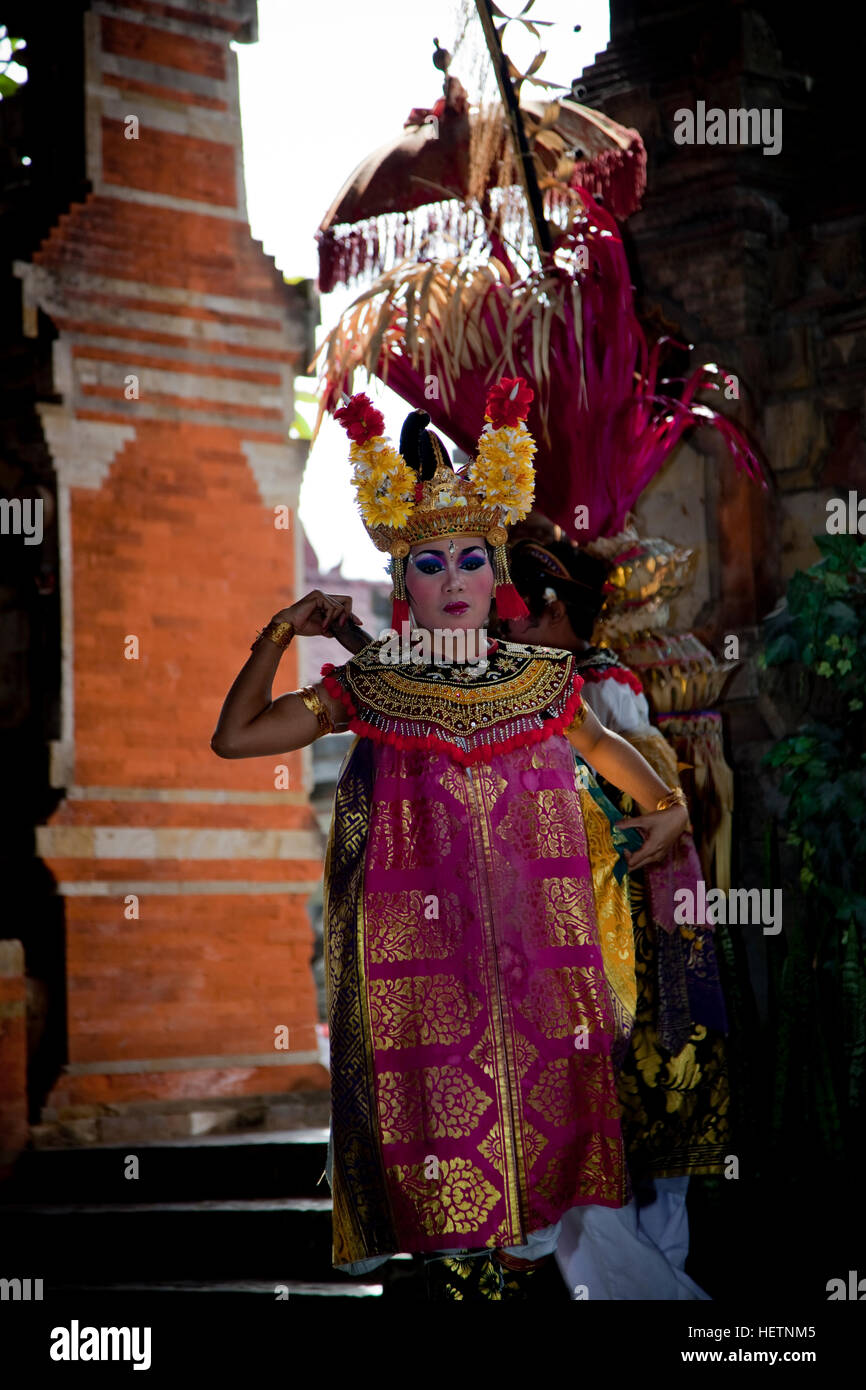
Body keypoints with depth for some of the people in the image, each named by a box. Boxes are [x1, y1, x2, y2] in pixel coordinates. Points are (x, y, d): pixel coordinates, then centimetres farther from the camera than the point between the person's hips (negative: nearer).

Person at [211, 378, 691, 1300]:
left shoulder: (543, 680, 7)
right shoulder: (370, 689, 2)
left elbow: (600, 743, 26)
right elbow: (234, 738, 3)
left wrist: (668, 805, 14)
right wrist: (277, 637, -1)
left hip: (532, 944, 2)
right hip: (425, 949, -2)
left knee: (536, 1078, 3)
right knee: (443, 1089, -2)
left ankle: (529, 1240, 17)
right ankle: (458, 1257, 10)